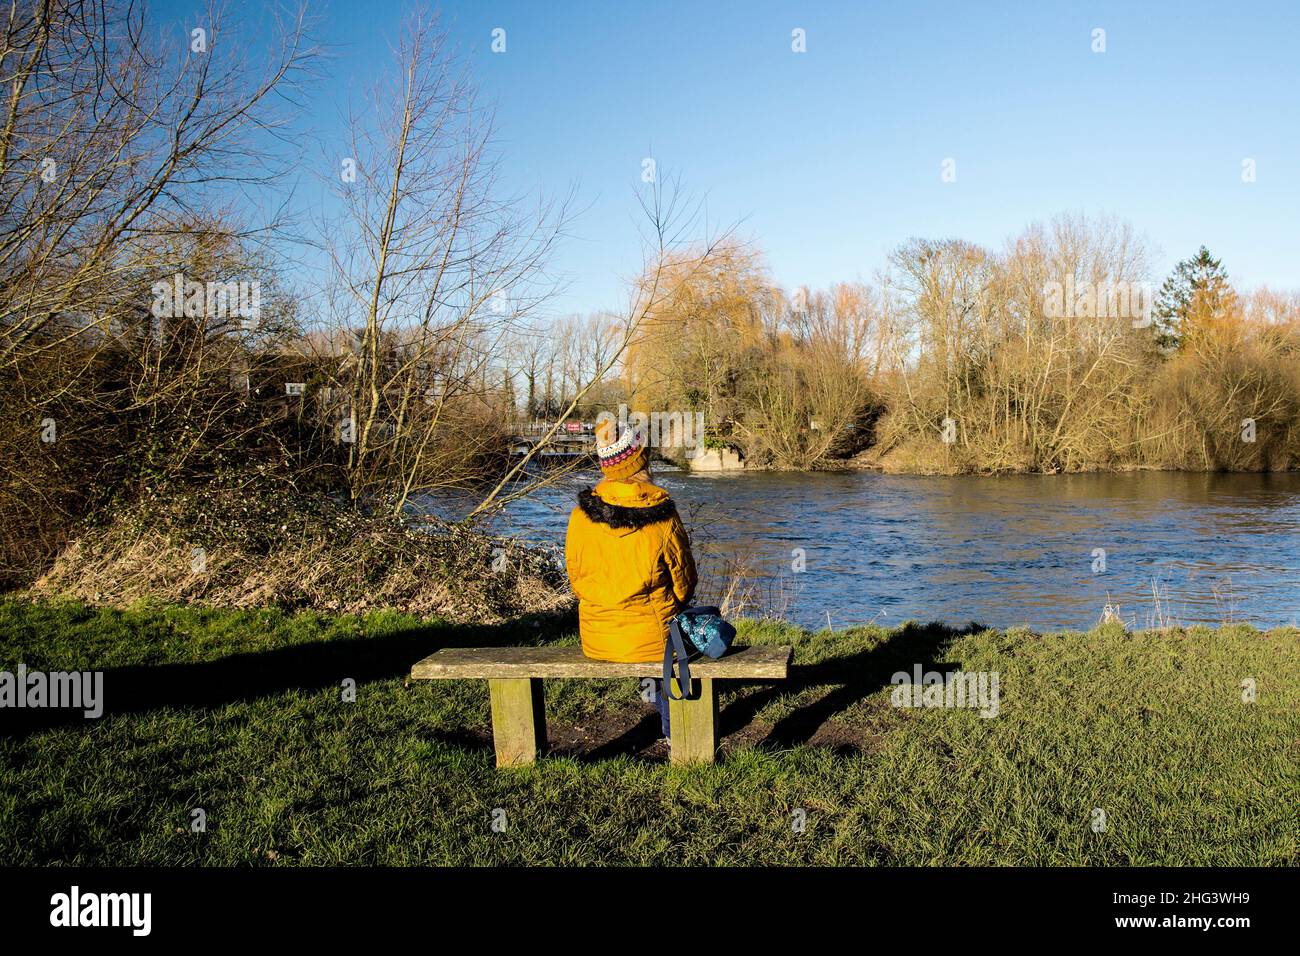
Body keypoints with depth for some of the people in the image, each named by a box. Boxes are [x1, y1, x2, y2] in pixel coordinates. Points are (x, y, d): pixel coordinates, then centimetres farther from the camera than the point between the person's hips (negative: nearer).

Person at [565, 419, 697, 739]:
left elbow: (575, 575, 5)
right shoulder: (663, 518, -15)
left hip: (595, 642, 3)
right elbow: (683, 581, -2)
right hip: (650, 639, -3)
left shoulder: (581, 516, -8)